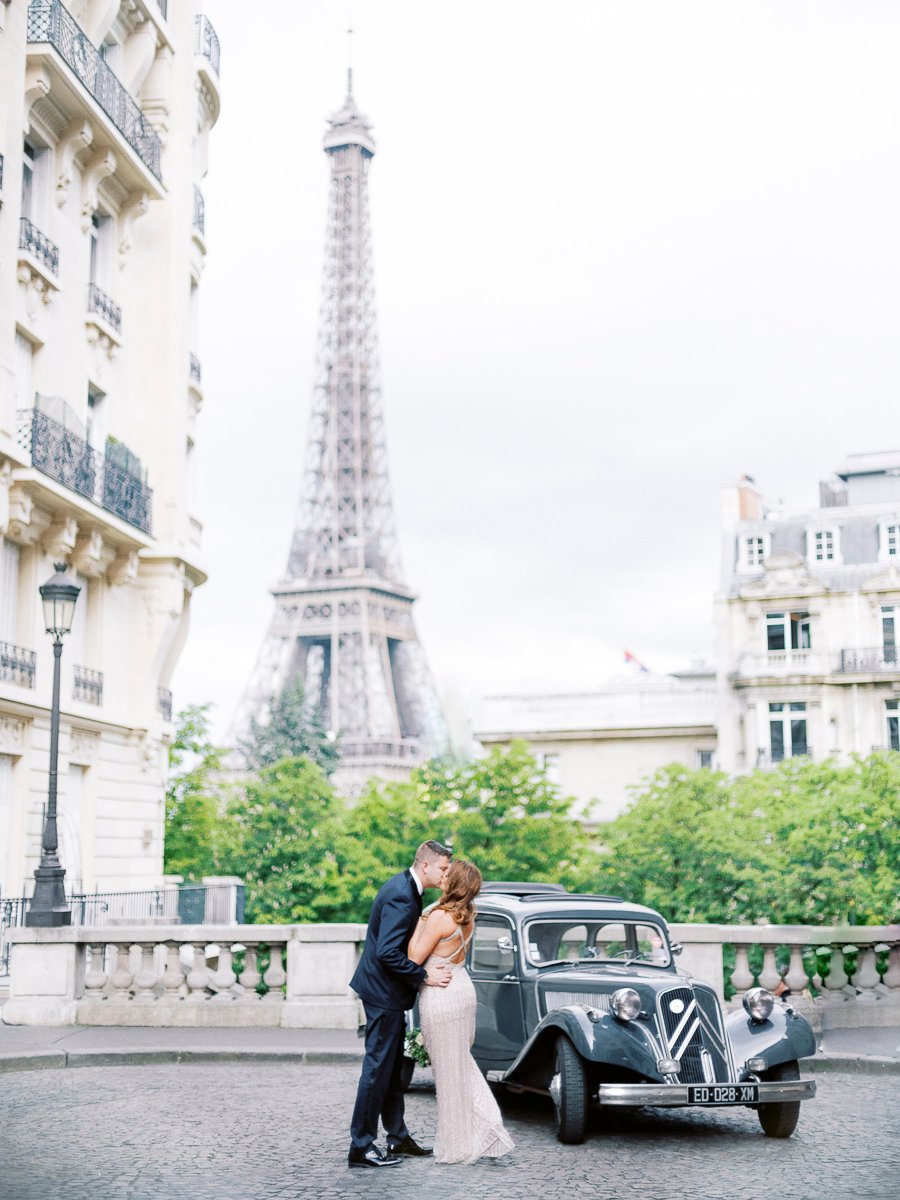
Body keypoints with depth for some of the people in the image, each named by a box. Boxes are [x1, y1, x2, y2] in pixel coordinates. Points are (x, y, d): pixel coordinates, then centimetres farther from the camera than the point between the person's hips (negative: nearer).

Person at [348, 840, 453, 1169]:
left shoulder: (405, 886, 8)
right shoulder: (401, 896, -23)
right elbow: (387, 953, -29)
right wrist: (424, 976, -21)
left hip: (385, 989, 10)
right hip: (383, 992, -10)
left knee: (392, 1067, 16)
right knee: (378, 1067, -4)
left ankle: (398, 1138, 26)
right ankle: (361, 1147, 3)